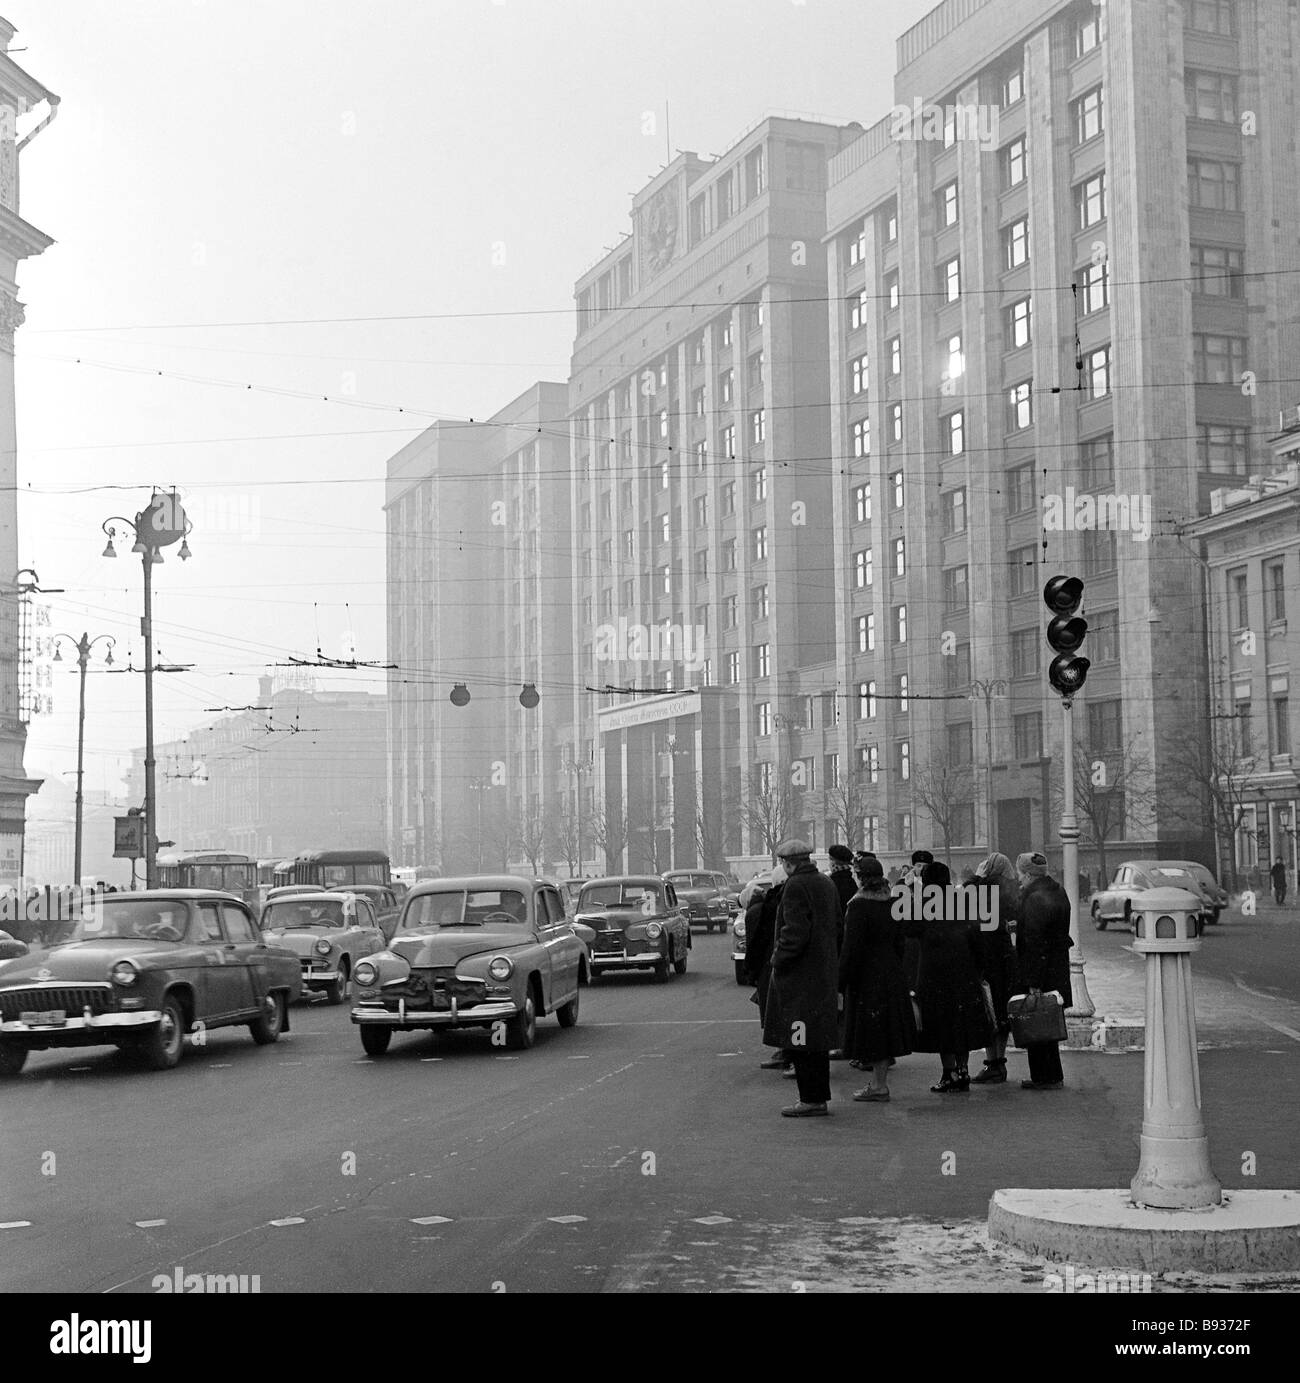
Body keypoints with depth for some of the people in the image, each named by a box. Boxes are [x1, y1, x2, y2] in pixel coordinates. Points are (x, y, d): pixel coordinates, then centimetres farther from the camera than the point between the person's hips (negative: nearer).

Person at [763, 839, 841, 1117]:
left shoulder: (796, 886, -16)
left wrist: (778, 960, -13)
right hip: (824, 971, 9)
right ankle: (819, 1097, 20)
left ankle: (811, 1099, -3)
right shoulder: (826, 883, 12)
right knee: (818, 1039, 15)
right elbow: (837, 924, 18)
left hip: (800, 973, -9)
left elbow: (795, 932, -22)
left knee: (801, 1041, -4)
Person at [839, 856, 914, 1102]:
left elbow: (852, 947, -18)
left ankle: (879, 1086, 2)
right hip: (891, 972, 7)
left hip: (866, 975, -7)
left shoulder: (859, 906, -17)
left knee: (871, 1031, -1)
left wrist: (842, 979, -12)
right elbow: (899, 941, 12)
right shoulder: (892, 903, 6)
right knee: (887, 1026, 12)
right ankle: (880, 1082, 20)